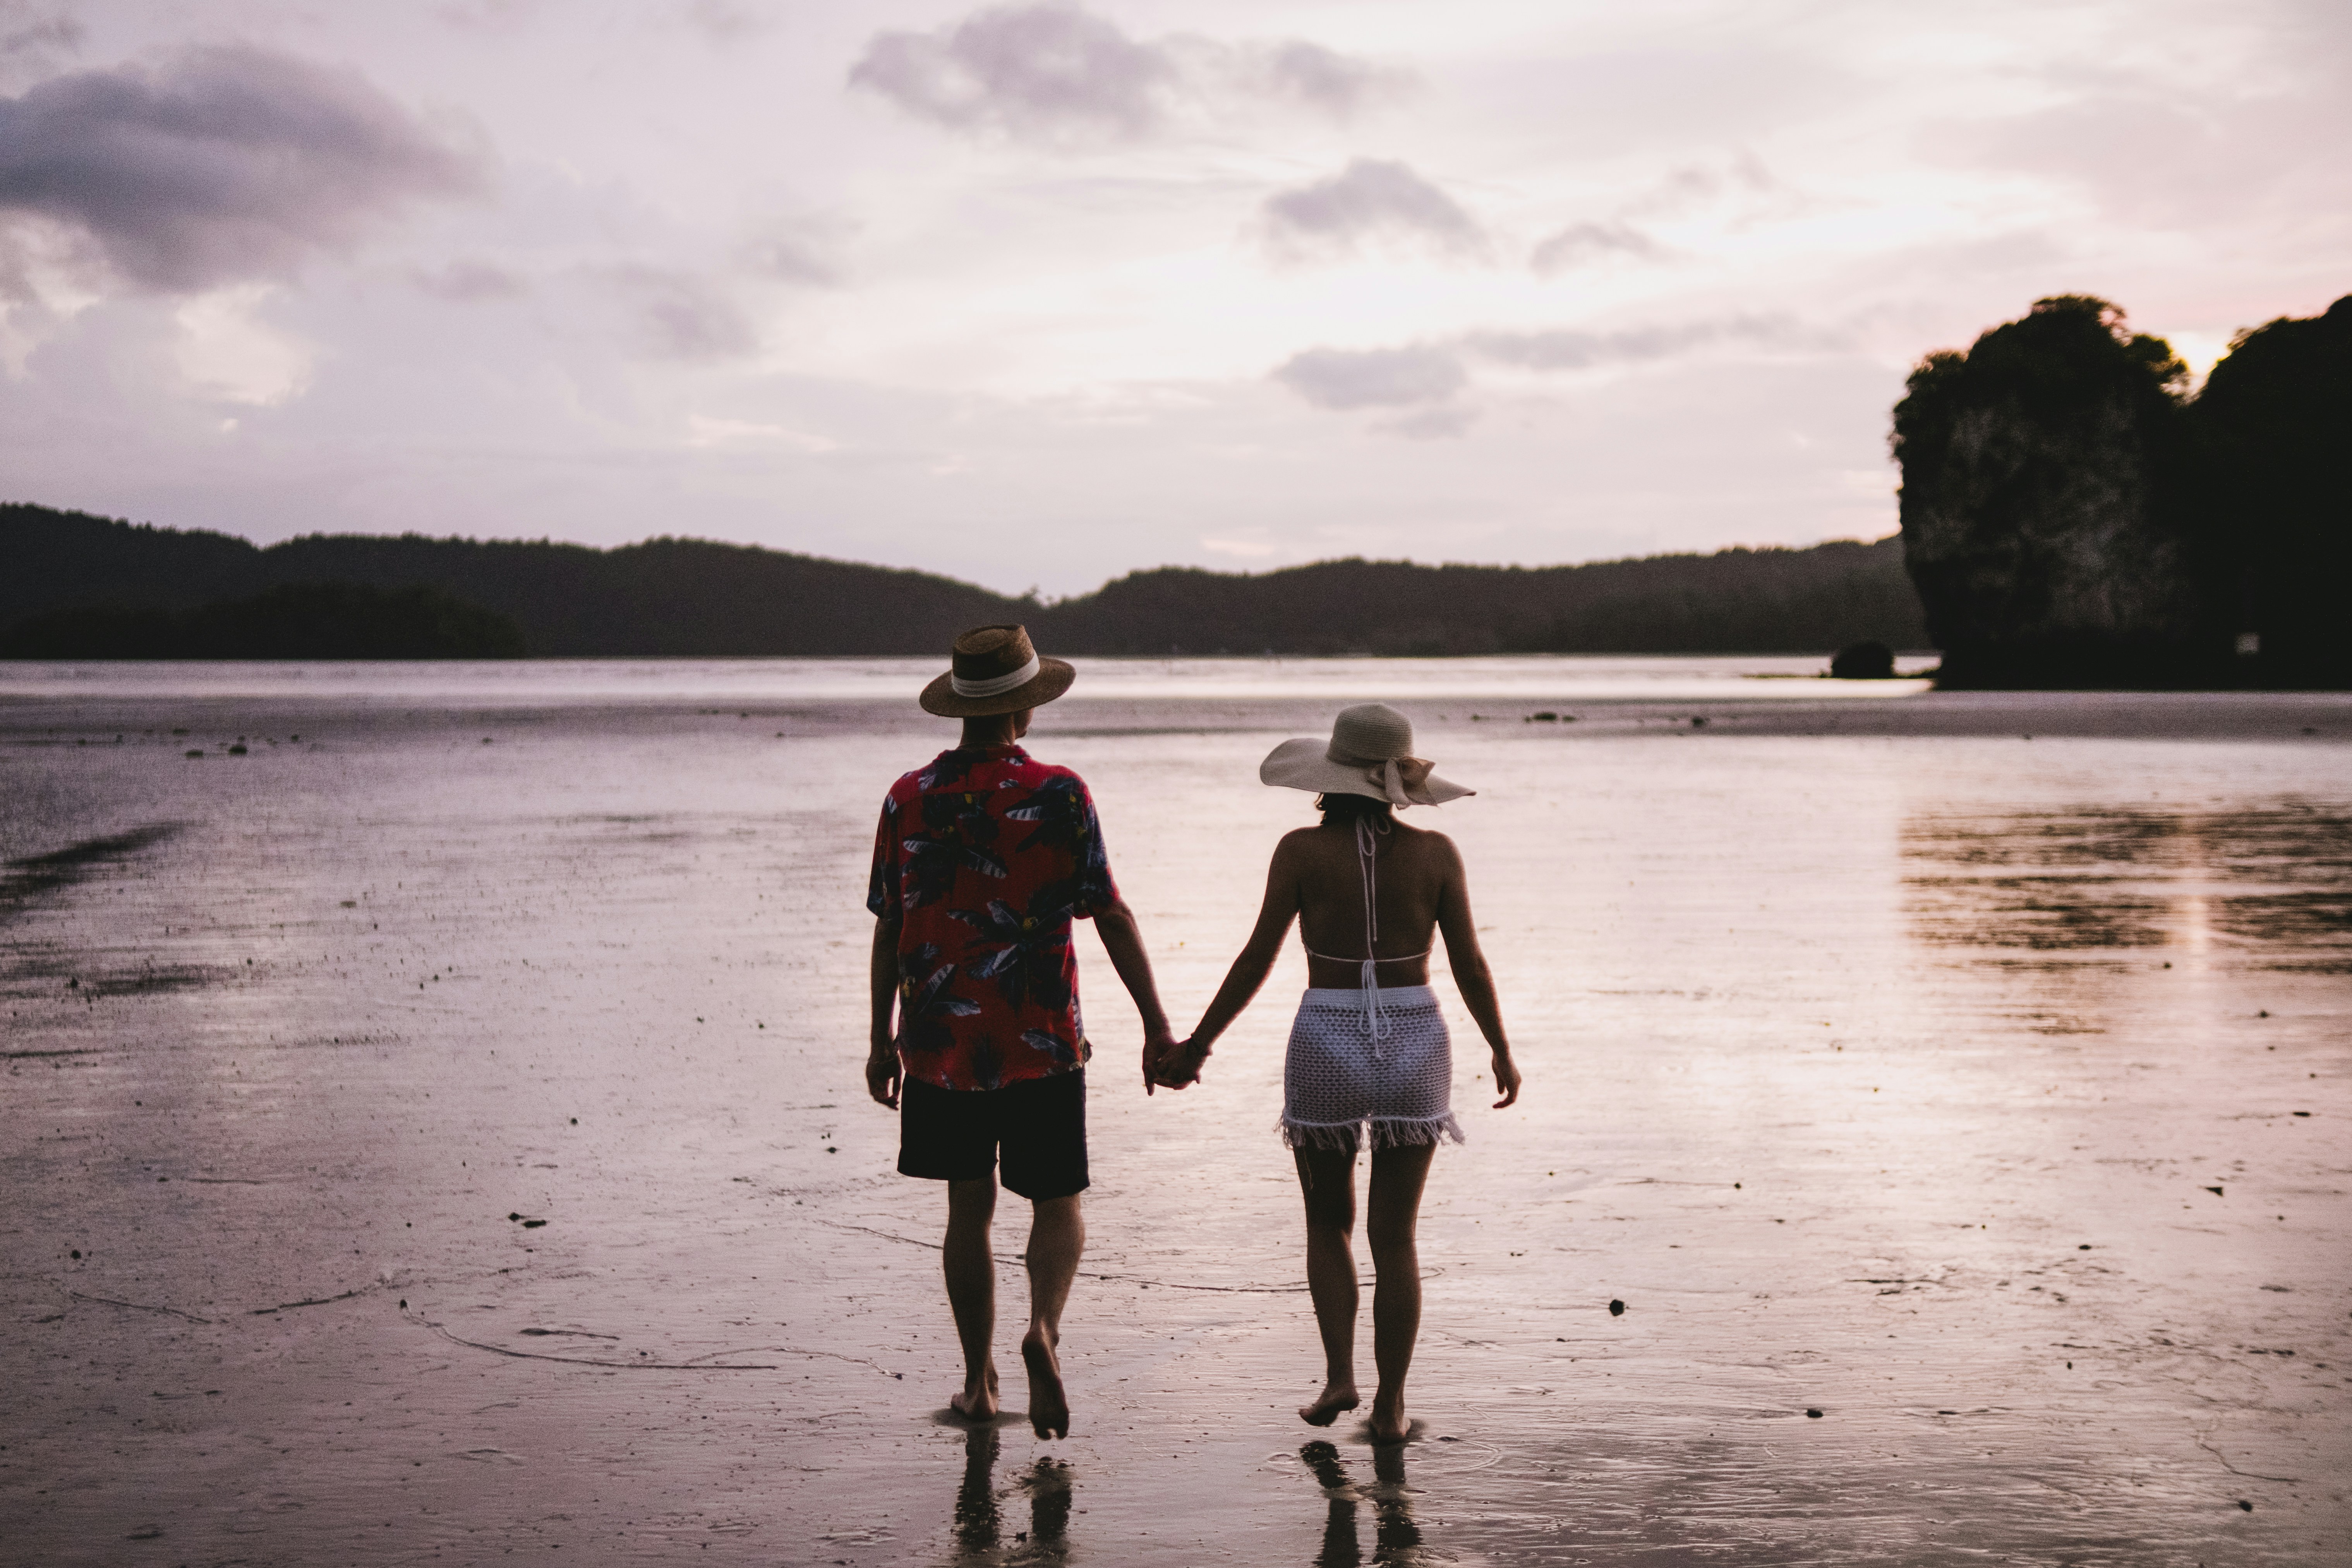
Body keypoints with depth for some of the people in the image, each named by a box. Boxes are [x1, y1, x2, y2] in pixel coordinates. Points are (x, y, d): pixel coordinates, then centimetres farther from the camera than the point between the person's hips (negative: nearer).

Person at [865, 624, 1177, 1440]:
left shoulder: (908, 798, 1)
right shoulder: (1057, 794, -8)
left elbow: (889, 928, 6)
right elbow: (1110, 915, -9)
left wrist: (882, 1039, 14)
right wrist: (1155, 1024, -4)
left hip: (938, 1040, 3)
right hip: (1040, 1041, -3)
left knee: (968, 1211, 14)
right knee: (1057, 1206, 9)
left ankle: (979, 1383, 19)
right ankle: (1044, 1329, -17)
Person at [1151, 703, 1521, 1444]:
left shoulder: (1303, 851, -7)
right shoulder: (1435, 854, -4)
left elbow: (1256, 962, -6)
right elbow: (1470, 966, 0)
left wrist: (1194, 1048, 4)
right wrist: (1502, 1052, 14)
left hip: (1325, 1048, -1)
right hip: (1415, 1048, 1)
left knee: (1328, 1223, 18)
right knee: (1395, 1237, 10)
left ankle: (1339, 1374, 6)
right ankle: (1390, 1404, 11)